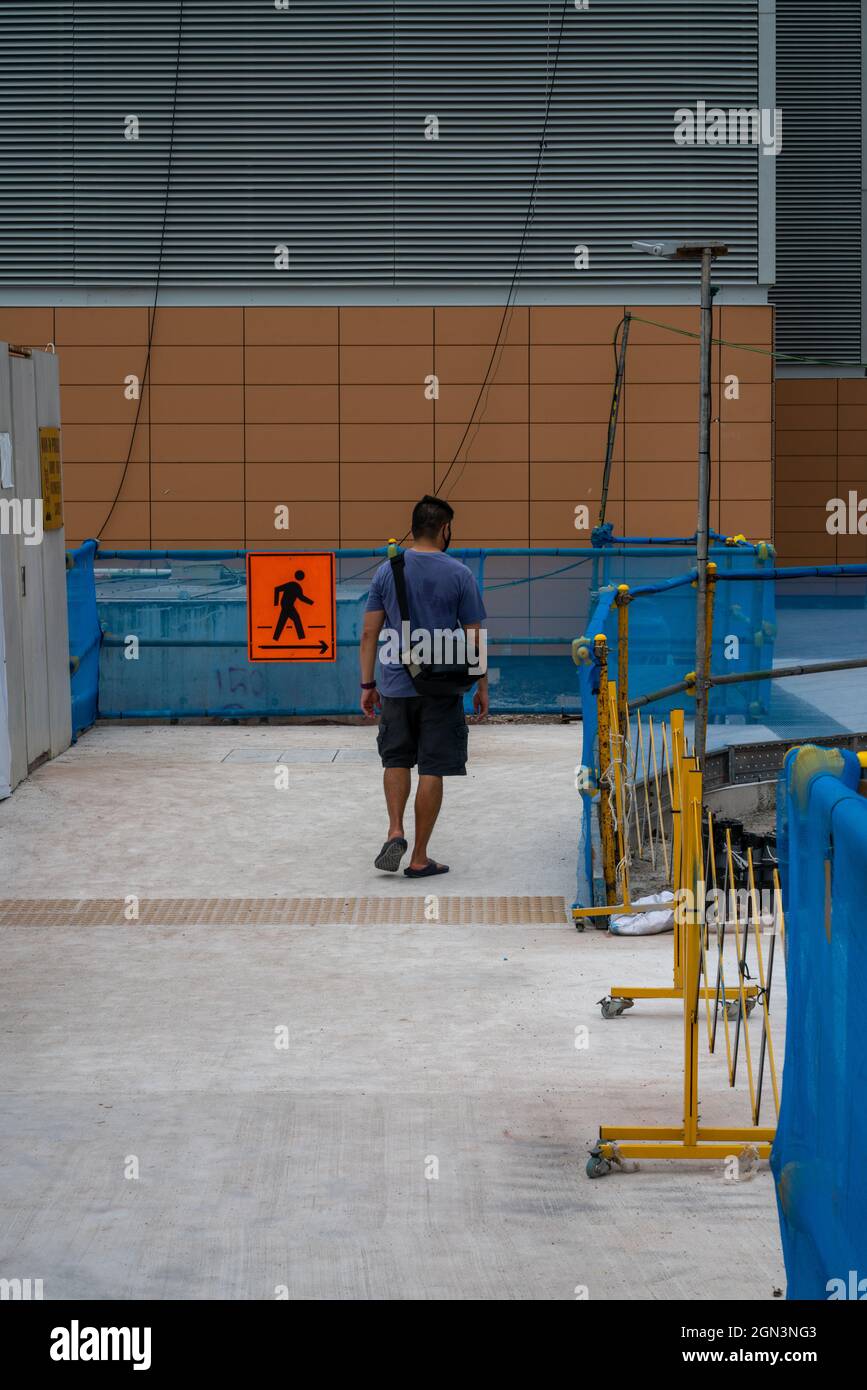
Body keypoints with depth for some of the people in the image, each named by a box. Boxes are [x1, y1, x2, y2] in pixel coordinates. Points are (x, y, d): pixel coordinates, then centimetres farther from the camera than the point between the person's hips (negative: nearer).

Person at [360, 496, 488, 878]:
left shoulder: (387, 571, 1)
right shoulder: (459, 575, -5)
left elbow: (369, 633, 2)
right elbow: (474, 639, -3)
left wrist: (367, 684, 9)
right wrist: (482, 687, 7)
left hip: (396, 686, 2)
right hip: (441, 688, -2)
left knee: (397, 760, 19)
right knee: (432, 770, 4)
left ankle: (395, 832, -1)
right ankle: (419, 858, 7)